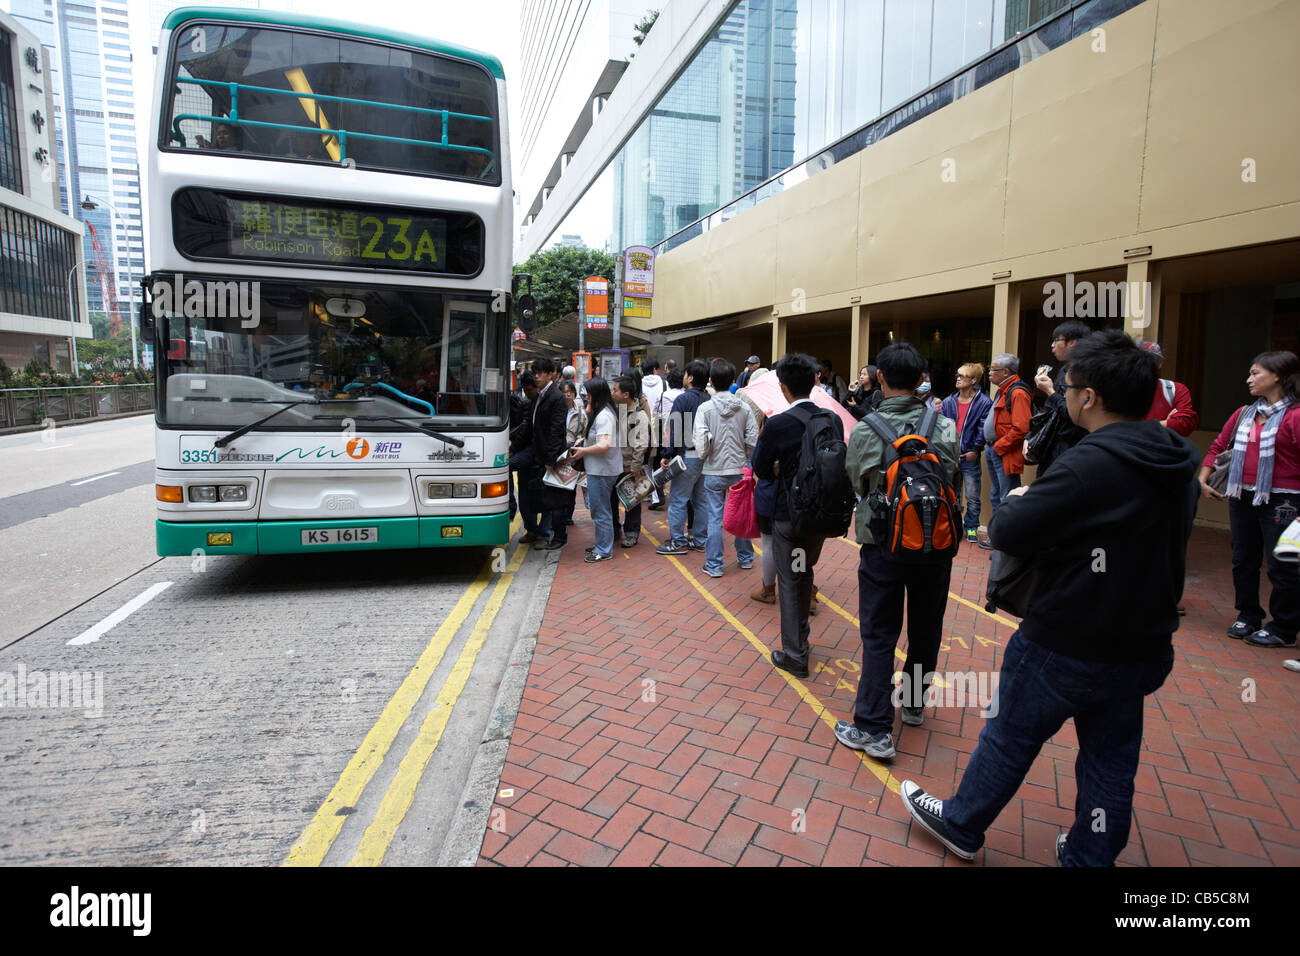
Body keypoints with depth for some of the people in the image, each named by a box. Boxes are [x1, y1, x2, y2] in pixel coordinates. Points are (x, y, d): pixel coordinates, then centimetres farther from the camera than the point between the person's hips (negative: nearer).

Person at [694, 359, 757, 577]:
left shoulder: (705, 408, -10)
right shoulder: (745, 408, -2)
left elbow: (701, 443, -15)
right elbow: (753, 440, -2)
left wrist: (704, 457, 6)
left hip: (714, 471, -3)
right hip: (739, 469, 3)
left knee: (714, 518, 5)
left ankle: (714, 565, 11)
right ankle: (745, 558, 30)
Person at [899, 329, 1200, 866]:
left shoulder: (1090, 465, -26)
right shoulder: (1178, 464, 1)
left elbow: (1007, 532, -25)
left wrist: (1018, 501, -3)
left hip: (1066, 646, -7)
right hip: (1144, 648, 7)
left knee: (1008, 738, 12)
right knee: (1111, 760, 20)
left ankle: (960, 826, 32)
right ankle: (1089, 856, 37)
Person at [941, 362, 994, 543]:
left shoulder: (984, 403, -5)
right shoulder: (948, 402, 7)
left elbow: (984, 429, -6)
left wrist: (975, 450, -10)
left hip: (970, 457, -4)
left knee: (972, 496, 4)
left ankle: (971, 527, 18)